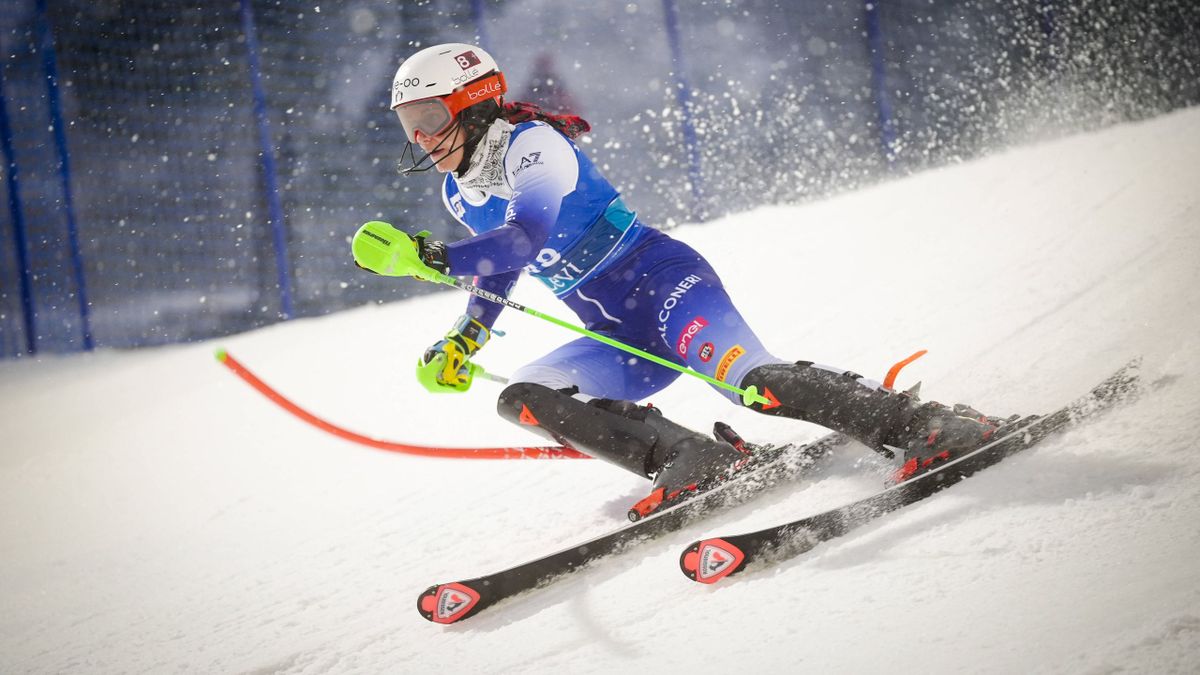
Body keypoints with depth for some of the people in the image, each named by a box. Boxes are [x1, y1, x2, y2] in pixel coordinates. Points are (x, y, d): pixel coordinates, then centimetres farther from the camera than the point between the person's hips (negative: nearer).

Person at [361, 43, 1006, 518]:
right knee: (520, 397, -11)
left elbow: (525, 238, -28)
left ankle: (923, 426, -24)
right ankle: (693, 461, -21)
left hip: (662, 282, -9)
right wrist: (462, 340, 18)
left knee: (750, 381, -31)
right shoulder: (460, 195, 14)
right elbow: (494, 270, 31)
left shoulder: (529, 144, -12)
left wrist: (432, 257, -35)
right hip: (623, 341, 9)